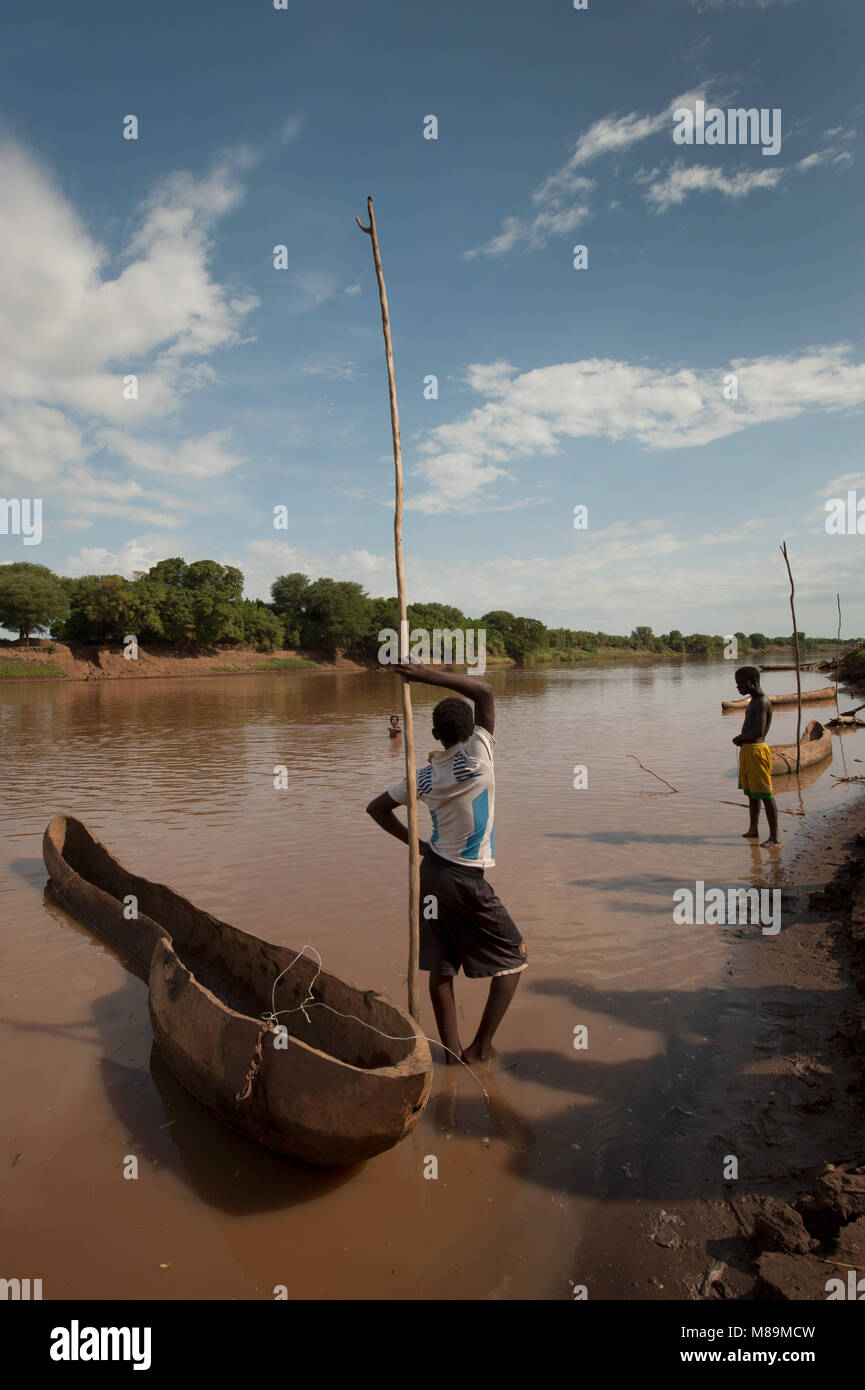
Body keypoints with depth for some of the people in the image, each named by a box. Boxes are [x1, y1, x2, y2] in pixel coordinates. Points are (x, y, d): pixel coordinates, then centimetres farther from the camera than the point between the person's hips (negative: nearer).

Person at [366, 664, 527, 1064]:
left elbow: (377, 808, 8)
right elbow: (483, 690, -13)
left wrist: (415, 843, 9)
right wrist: (428, 675, -14)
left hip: (432, 871, 6)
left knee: (441, 967, 12)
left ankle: (452, 1051, 19)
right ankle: (480, 1047, 13)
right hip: (466, 880, -5)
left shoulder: (424, 776, 0)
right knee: (513, 959, 12)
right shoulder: (477, 757, -15)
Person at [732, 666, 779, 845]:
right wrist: (741, 739, 4)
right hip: (747, 750, 10)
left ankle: (774, 836, -3)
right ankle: (753, 830, 30)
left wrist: (739, 739, -9)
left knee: (765, 794, -7)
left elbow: (759, 731, -24)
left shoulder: (762, 702, -16)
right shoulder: (754, 700, 16)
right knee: (751, 792, 18)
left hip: (757, 750, -10)